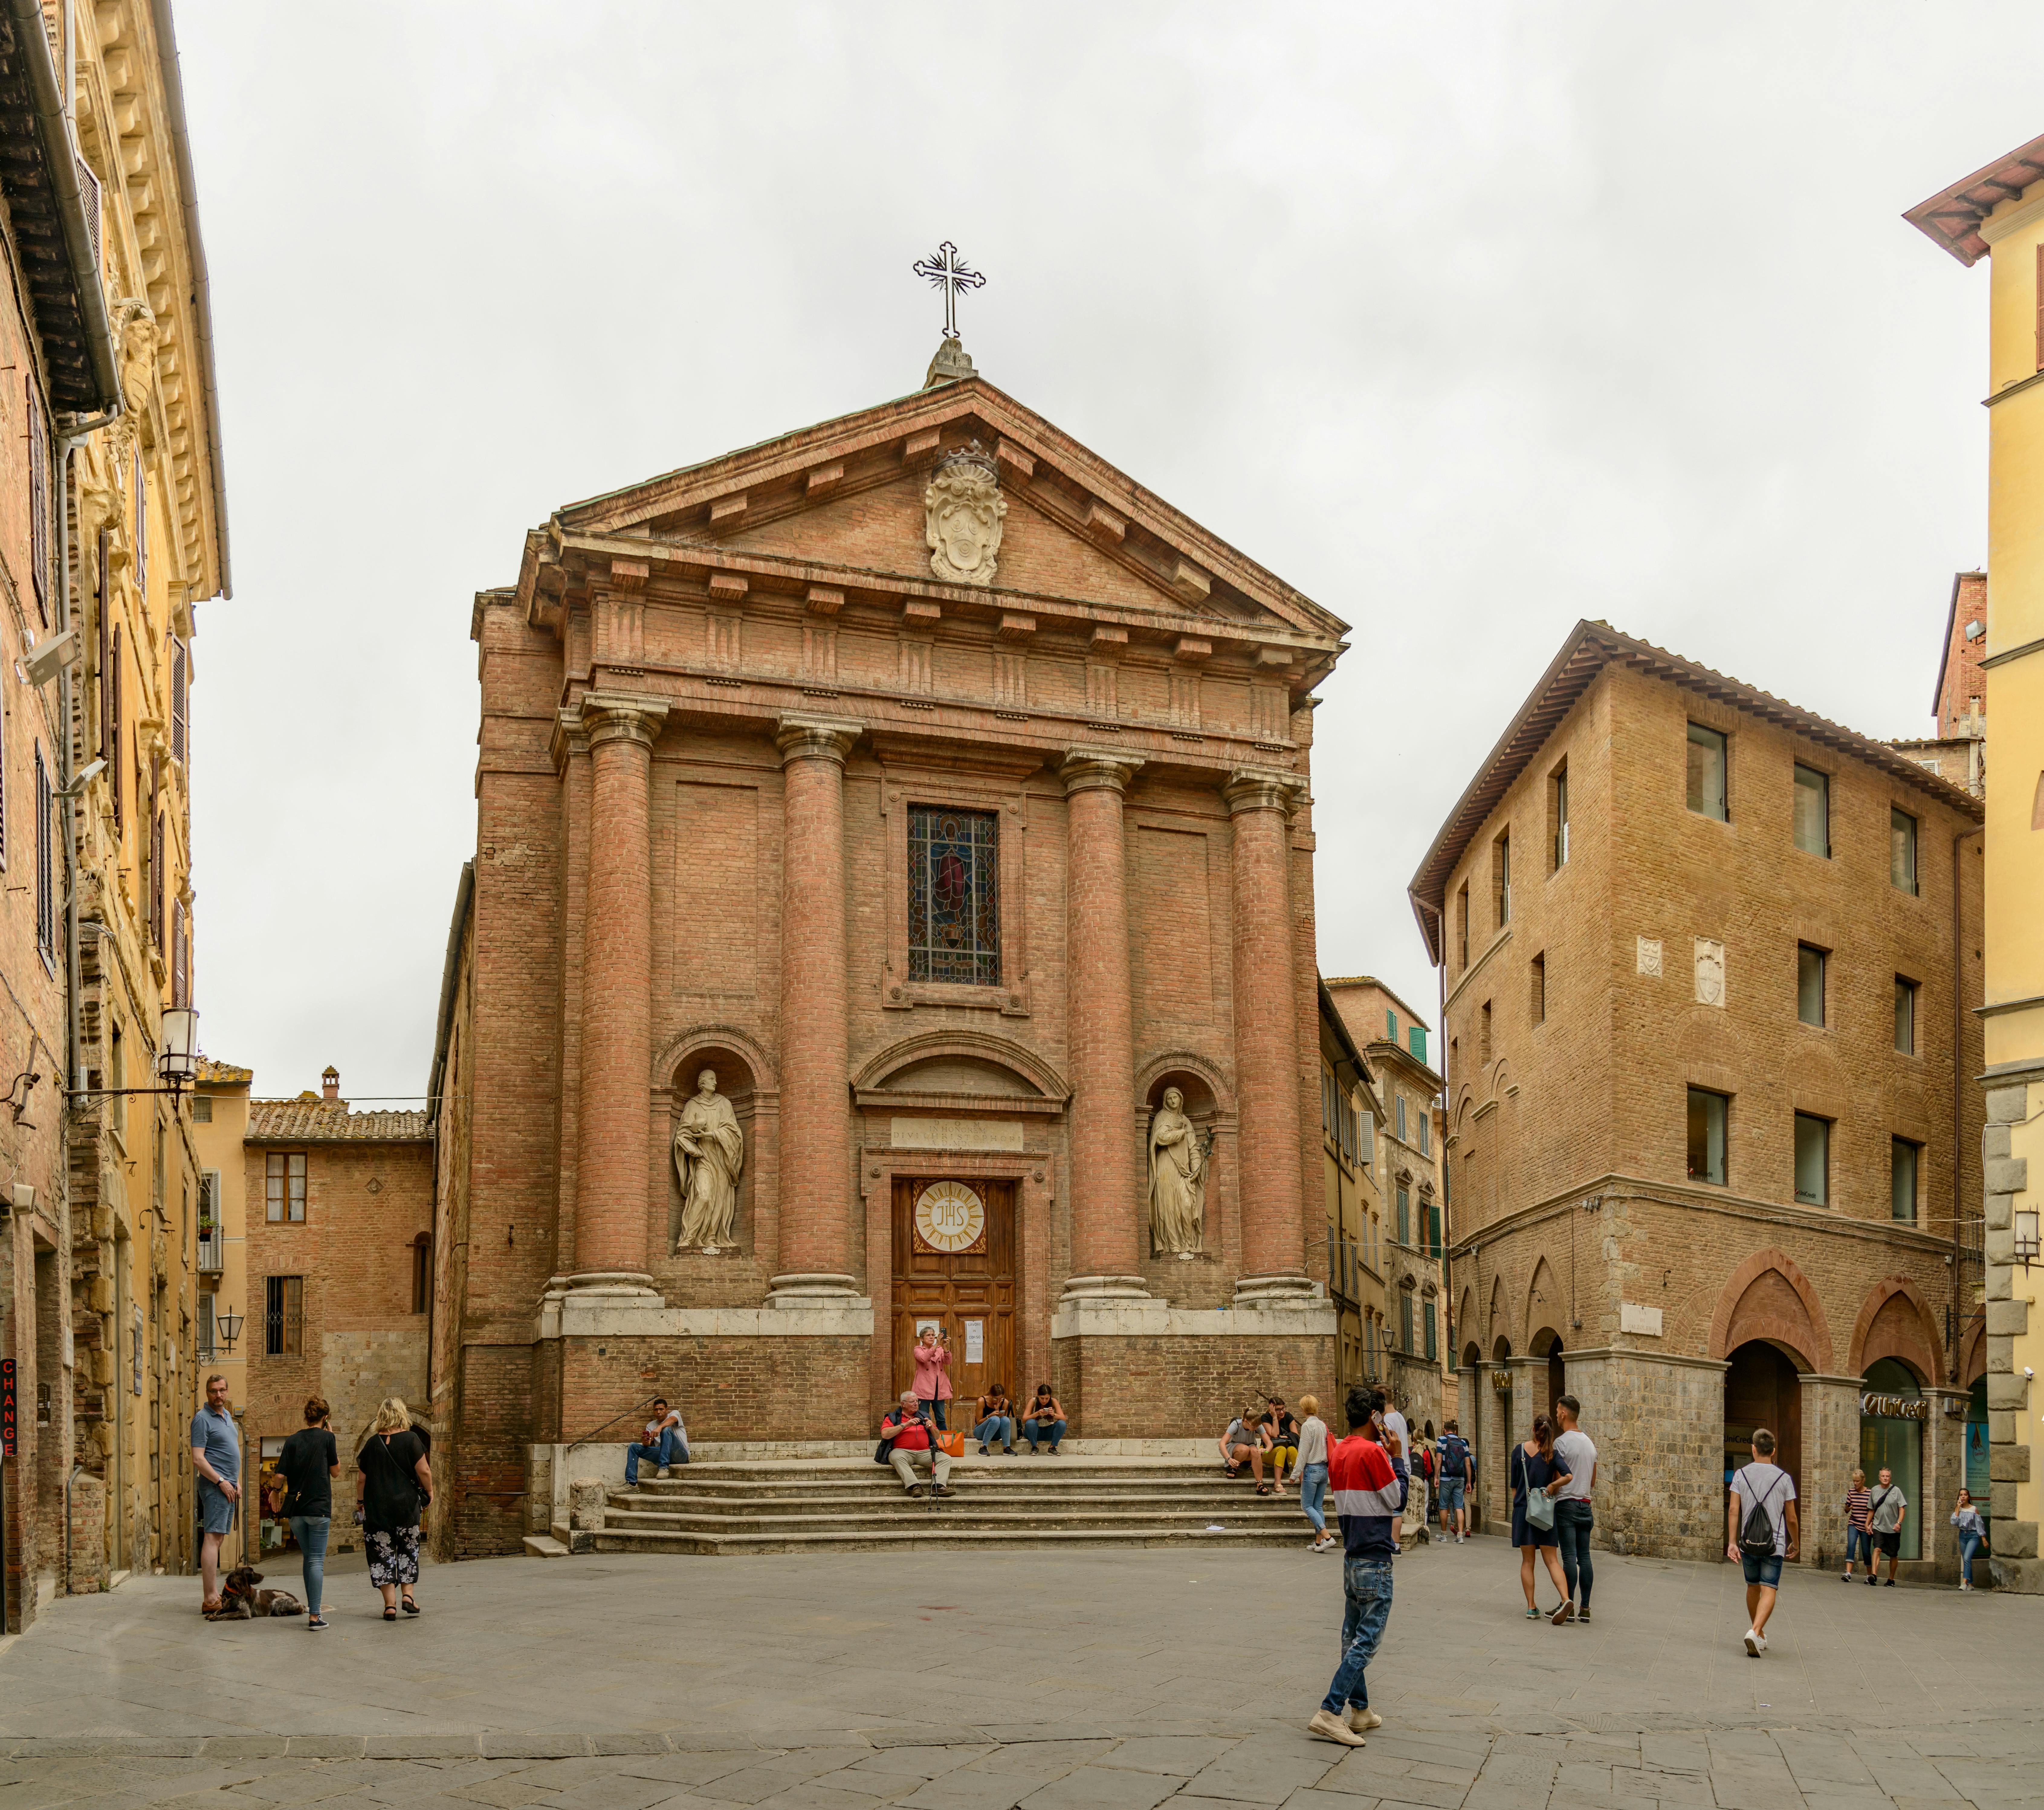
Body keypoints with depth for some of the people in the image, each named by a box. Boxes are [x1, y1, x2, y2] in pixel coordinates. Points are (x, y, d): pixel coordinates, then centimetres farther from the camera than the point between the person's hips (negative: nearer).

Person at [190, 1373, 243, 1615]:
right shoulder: (202, 1419, -9)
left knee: (218, 1539, 10)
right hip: (215, 1486, -9)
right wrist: (221, 1482, -17)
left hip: (228, 1487, 9)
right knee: (212, 1539, -13)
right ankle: (210, 1600, -17)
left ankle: (214, 1594, 13)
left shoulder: (227, 1416, 19)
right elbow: (198, 1459, -15)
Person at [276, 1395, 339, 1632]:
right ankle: (315, 1616, -8)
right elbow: (336, 1472, 5)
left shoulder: (292, 1441, 4)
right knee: (317, 1561, -3)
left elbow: (281, 1476, -1)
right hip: (319, 1508, -4)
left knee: (307, 1559, 17)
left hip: (296, 1508, 4)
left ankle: (312, 1610, 20)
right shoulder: (326, 1437, -5)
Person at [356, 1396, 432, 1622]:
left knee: (382, 1553, 5)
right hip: (406, 1504, -1)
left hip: (377, 1507, 1)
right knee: (408, 1549, 16)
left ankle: (390, 1604, 1)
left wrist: (360, 1501, 19)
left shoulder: (372, 1444, 0)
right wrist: (429, 1492, 9)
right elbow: (424, 1471, -8)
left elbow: (362, 1478, 5)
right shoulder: (411, 1439, -6)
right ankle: (408, 1594, 7)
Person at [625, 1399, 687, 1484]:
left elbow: (672, 1420, -19)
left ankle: (664, 1468, -36)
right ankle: (631, 1482, -16)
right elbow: (649, 1445, 5)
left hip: (681, 1454, -5)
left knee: (666, 1429, -30)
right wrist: (646, 1443, -21)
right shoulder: (651, 1425, 19)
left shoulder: (675, 1413, 8)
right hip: (663, 1455, 5)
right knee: (633, 1447, -5)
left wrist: (660, 1427, -40)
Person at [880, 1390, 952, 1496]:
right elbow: (885, 1434, -6)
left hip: (925, 1452, 4)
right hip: (903, 1451, -4)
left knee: (946, 1458, -20)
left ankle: (939, 1486, -39)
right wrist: (905, 1425, -10)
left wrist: (931, 1427, 2)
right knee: (897, 1457, -38)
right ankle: (915, 1486, -49)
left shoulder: (924, 1416, 24)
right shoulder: (893, 1418, 12)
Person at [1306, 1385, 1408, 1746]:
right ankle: (1329, 1713, -13)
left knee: (1354, 1636, 14)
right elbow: (1398, 1501, -10)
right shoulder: (1372, 1452, -16)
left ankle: (1360, 1710, 20)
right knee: (1367, 1641, -7)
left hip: (1352, 1556, 9)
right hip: (1375, 1560, -9)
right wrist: (1396, 1457, -2)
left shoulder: (1338, 1453, 8)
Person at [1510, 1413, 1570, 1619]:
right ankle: (1566, 1599, -17)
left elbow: (1514, 1485, 5)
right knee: (1552, 1560, 3)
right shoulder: (1552, 1453, -2)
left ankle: (1531, 1608, 5)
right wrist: (1551, 1488, 2)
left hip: (1522, 1509, 0)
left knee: (1527, 1561, 7)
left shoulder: (1519, 1451, 1)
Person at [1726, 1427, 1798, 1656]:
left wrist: (1732, 1542, -5)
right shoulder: (1784, 1478, -2)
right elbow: (1791, 1519, 1)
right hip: (1775, 1544, -3)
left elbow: (1733, 1510, -6)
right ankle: (1755, 1632, -26)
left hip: (1748, 1542, 3)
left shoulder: (1741, 1474, 1)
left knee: (1753, 1587, 19)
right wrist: (1794, 1544, 17)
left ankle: (1759, 1634, 32)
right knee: (1768, 1591, -6)